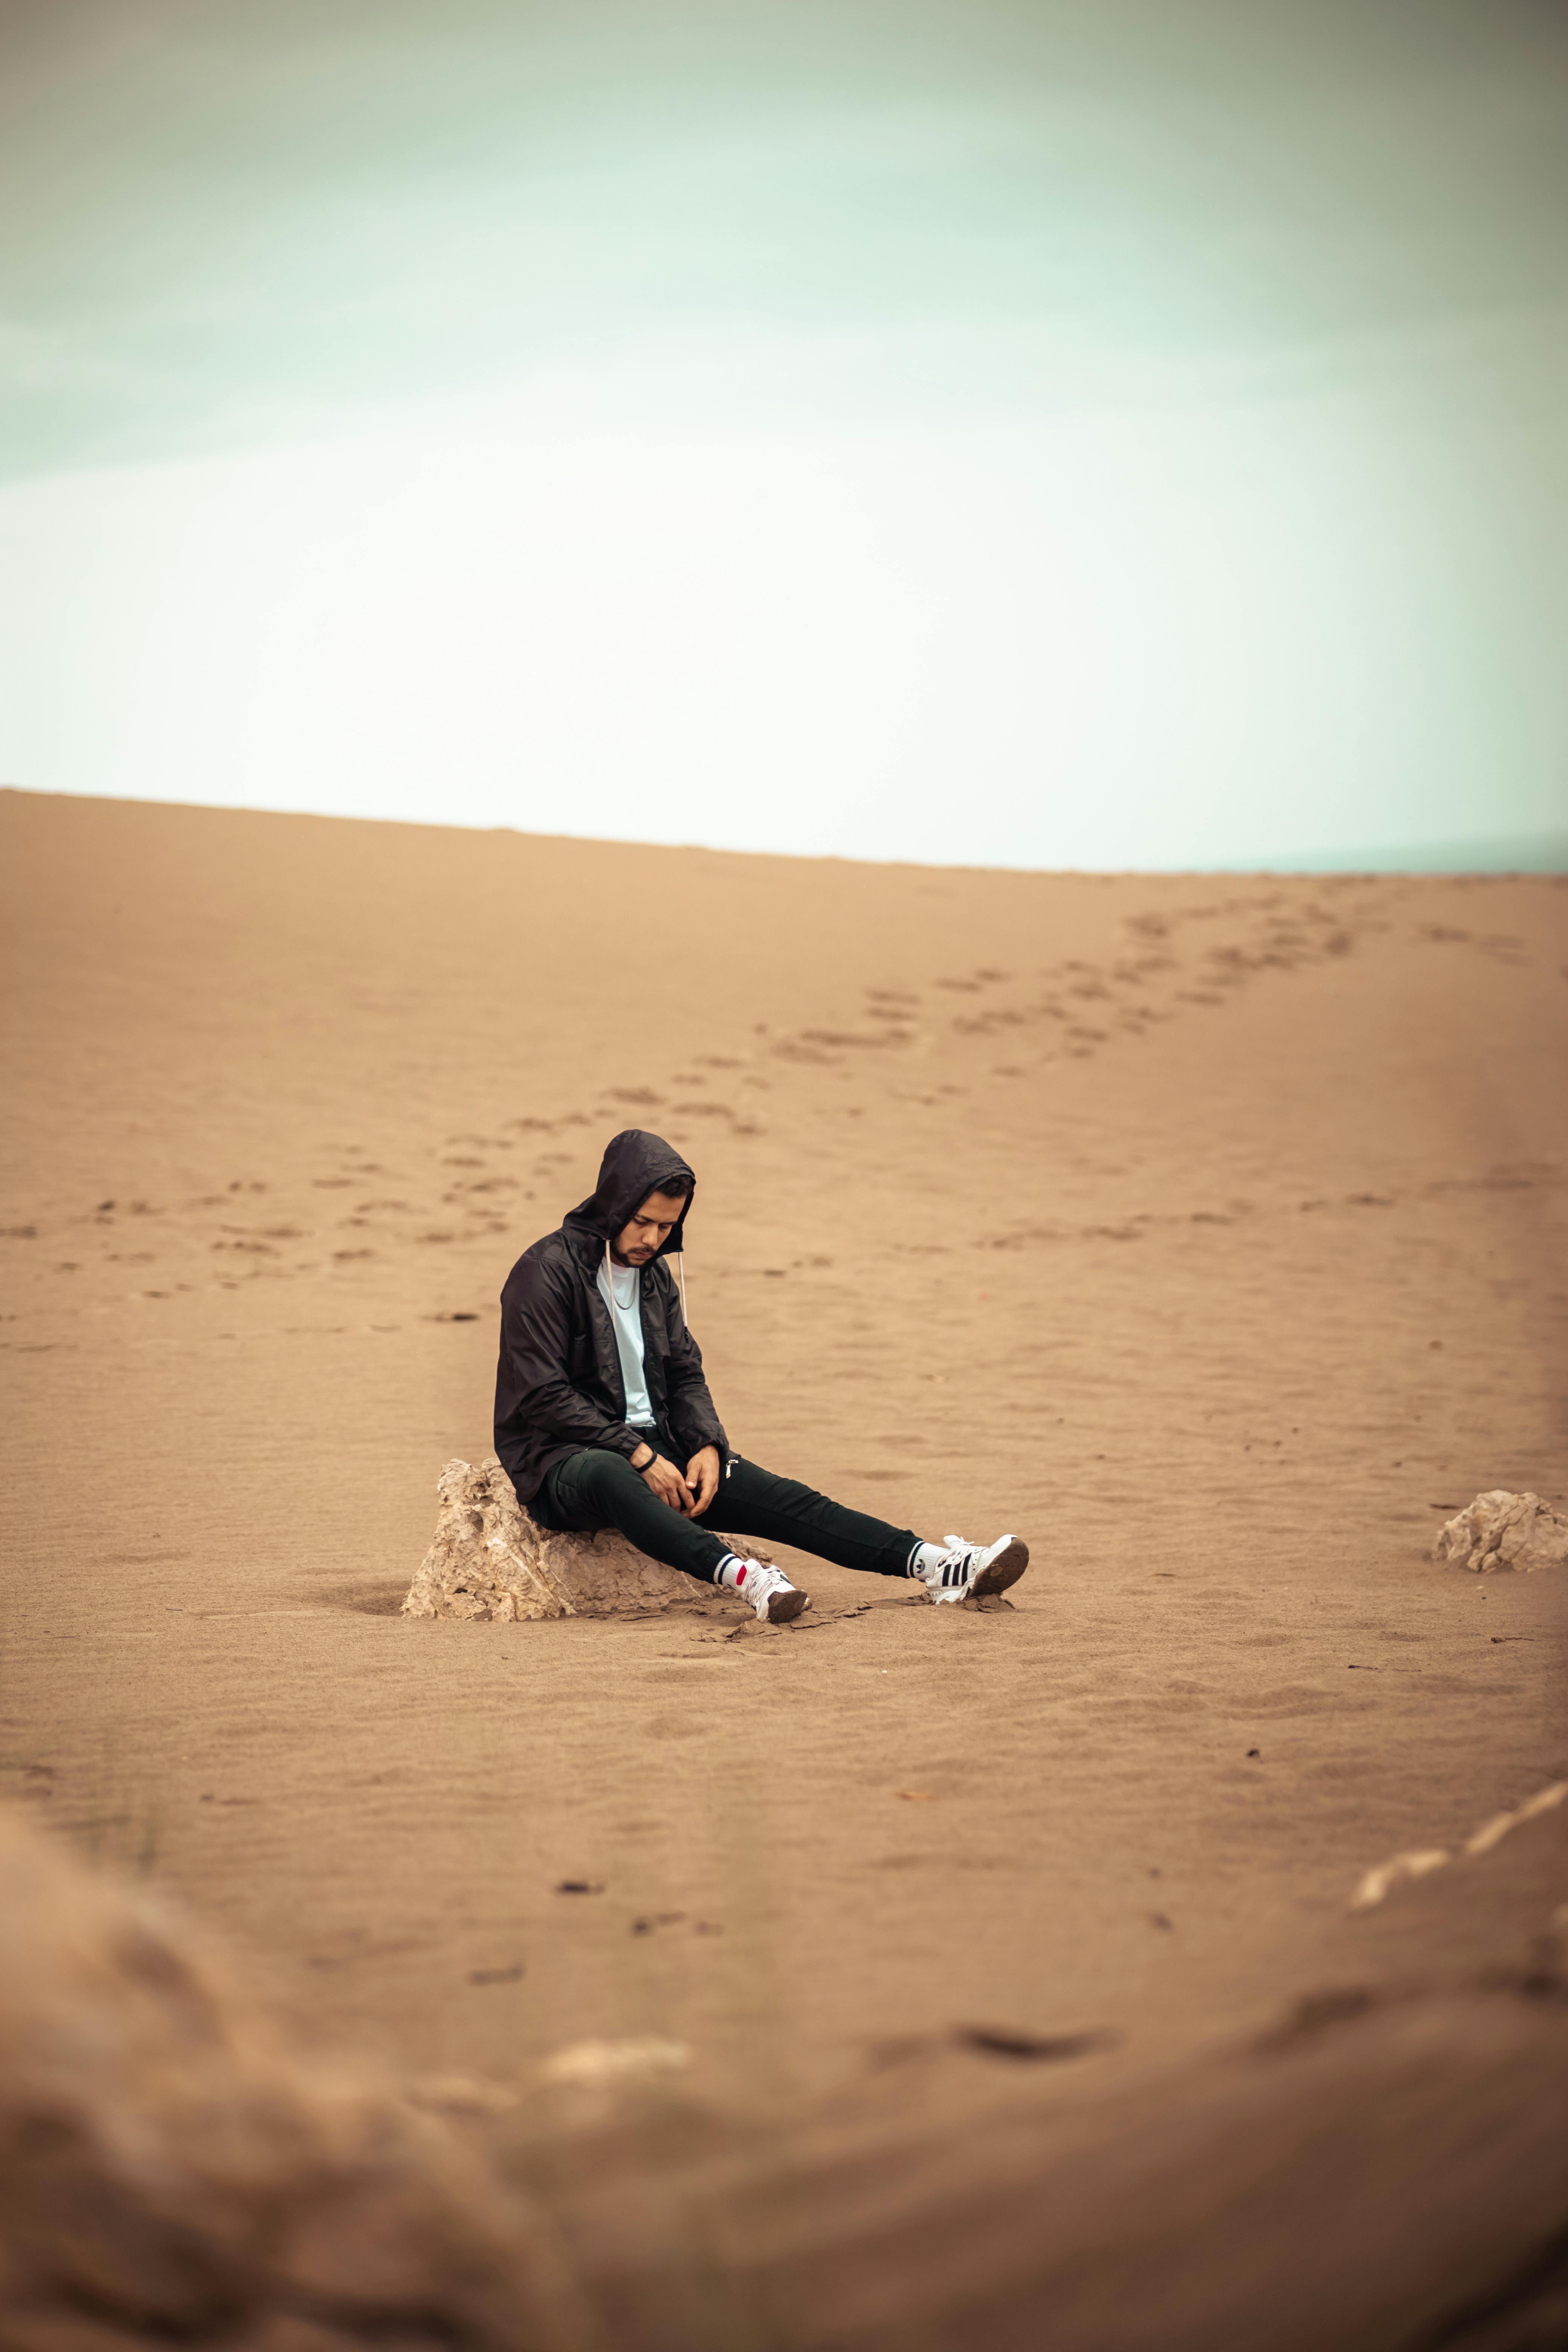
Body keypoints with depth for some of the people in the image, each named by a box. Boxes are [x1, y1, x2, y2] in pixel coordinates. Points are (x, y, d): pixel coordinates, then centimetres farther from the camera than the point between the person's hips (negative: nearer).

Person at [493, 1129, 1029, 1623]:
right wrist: (638, 1456, -21)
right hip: (562, 1463, -7)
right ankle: (739, 1575, -63)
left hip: (652, 1447, 7)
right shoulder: (547, 1271, -10)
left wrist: (706, 1446, -6)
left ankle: (934, 1564, -24)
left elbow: (684, 1373, 15)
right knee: (607, 1476, -43)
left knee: (780, 1497, -13)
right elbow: (543, 1396, -17)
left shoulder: (655, 1273, 14)